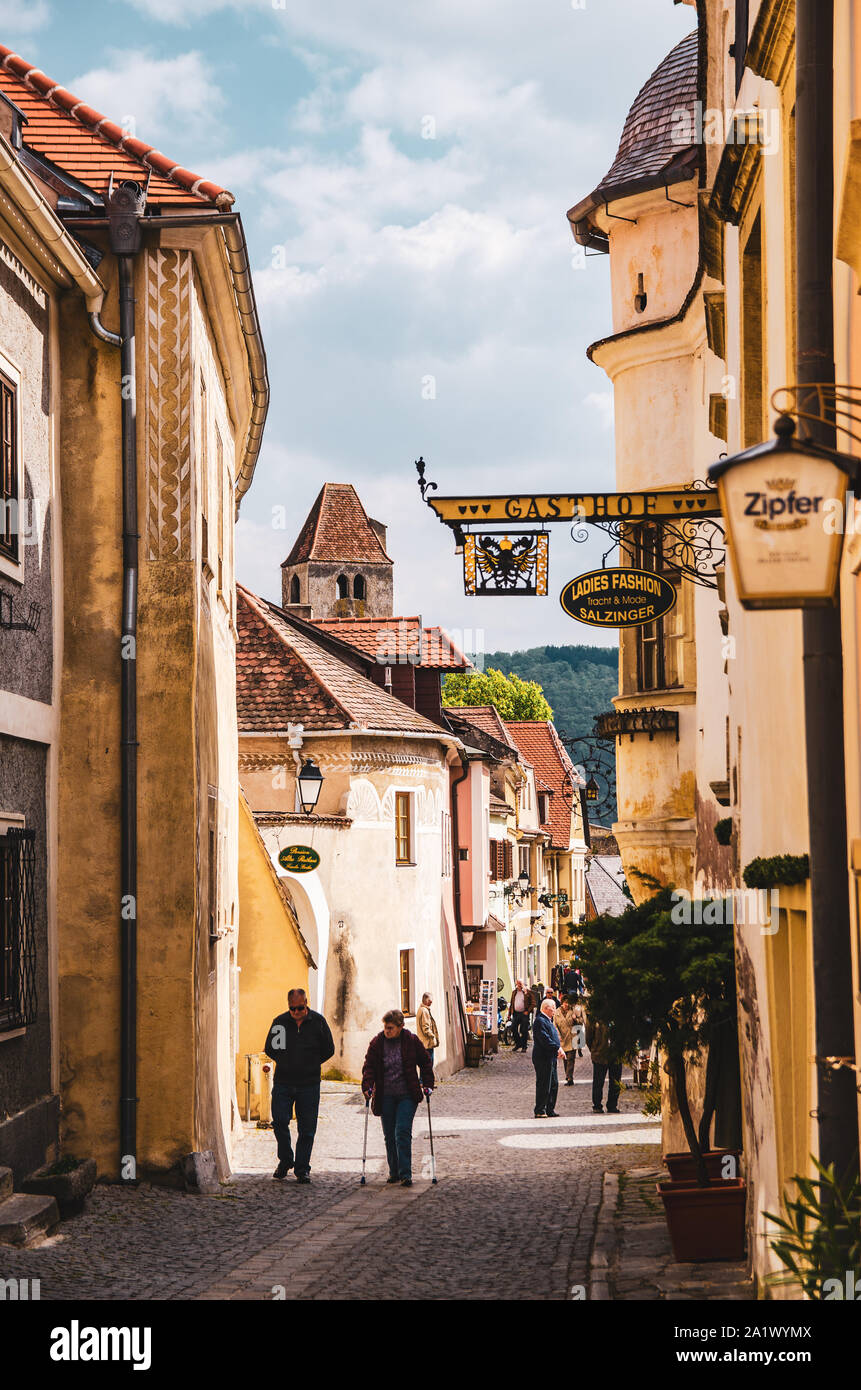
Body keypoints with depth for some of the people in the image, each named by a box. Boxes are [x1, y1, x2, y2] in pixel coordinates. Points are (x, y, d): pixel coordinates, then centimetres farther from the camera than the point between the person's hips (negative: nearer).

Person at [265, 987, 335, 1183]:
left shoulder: (318, 1021, -1)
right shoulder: (279, 1022, 1)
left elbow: (328, 1049, 7)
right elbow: (269, 1049, 13)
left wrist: (310, 1065, 4)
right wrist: (285, 1062, 4)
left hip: (309, 1084, -1)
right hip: (283, 1082, 1)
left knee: (307, 1128, 1)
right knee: (279, 1121, -7)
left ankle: (302, 1169, 10)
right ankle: (285, 1160, 14)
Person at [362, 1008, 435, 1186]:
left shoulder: (412, 1041, -2)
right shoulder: (377, 1043, 1)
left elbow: (425, 1062, 9)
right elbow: (369, 1066, 2)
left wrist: (427, 1085, 4)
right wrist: (367, 1086, -12)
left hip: (407, 1096, -3)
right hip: (385, 1097, 3)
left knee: (402, 1133, -12)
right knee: (389, 1136, 7)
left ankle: (405, 1174, -11)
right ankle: (394, 1172, 19)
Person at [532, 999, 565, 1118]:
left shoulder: (549, 1021, 18)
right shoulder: (540, 1021, -15)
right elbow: (545, 1040, -23)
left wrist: (559, 1048, 6)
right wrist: (558, 1049, -21)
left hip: (551, 1058, 10)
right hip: (543, 1058, -10)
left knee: (554, 1084, 14)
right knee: (543, 1085, -6)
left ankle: (550, 1109, 22)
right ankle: (540, 1111, -1)